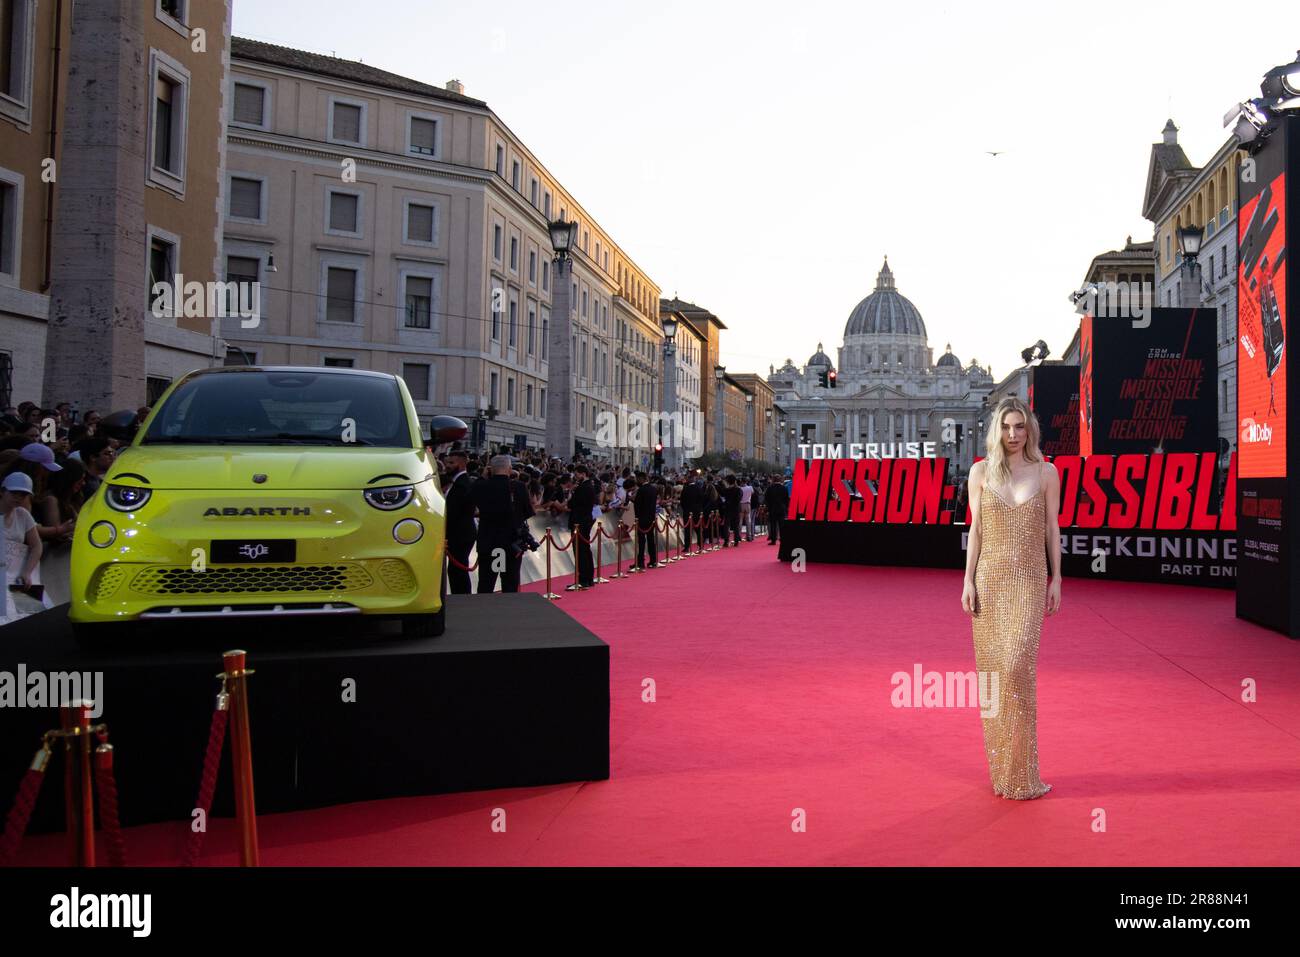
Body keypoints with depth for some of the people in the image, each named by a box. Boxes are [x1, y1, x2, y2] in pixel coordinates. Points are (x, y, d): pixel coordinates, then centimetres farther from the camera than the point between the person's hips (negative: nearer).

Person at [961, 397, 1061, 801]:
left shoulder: (1047, 472, 4)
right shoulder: (981, 471, 4)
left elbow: (1052, 528, 6)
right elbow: (975, 529, 3)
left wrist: (1056, 579, 3)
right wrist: (968, 580, -2)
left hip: (1029, 580, -1)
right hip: (990, 578, 1)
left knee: (1018, 663, -14)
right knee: (993, 666, 3)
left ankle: (1019, 773, -3)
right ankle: (1001, 768, 16)